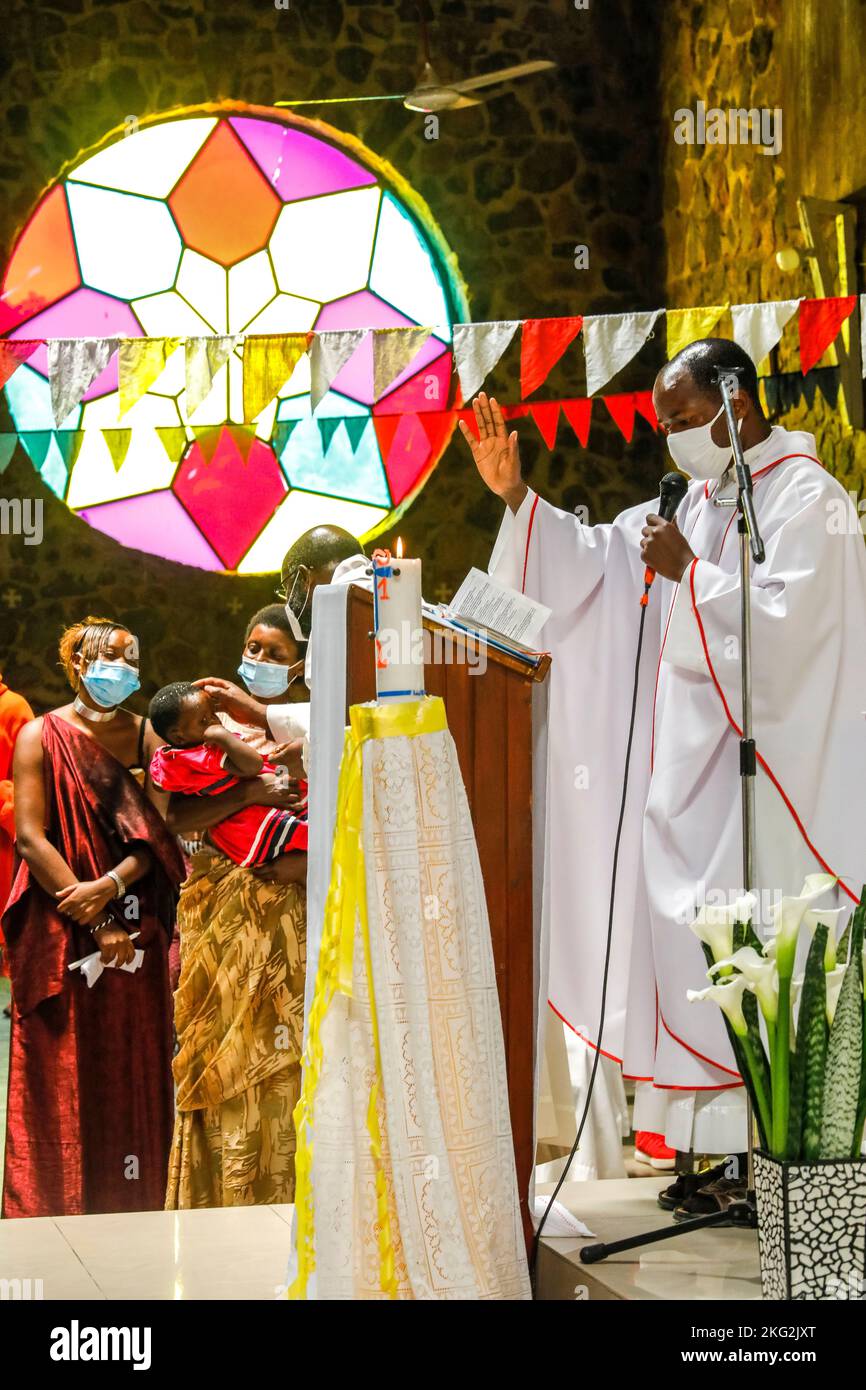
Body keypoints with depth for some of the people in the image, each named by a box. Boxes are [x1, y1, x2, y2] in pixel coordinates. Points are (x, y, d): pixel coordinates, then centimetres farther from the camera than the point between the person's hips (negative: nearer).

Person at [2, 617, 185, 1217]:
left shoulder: (145, 736, 8)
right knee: (61, 1073, -1)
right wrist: (95, 923, -12)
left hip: (137, 929, 3)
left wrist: (110, 886, -16)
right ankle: (56, 1208, 7)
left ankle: (134, 1207, 14)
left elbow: (159, 834, 2)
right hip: (58, 932, -3)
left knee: (135, 1071, 5)